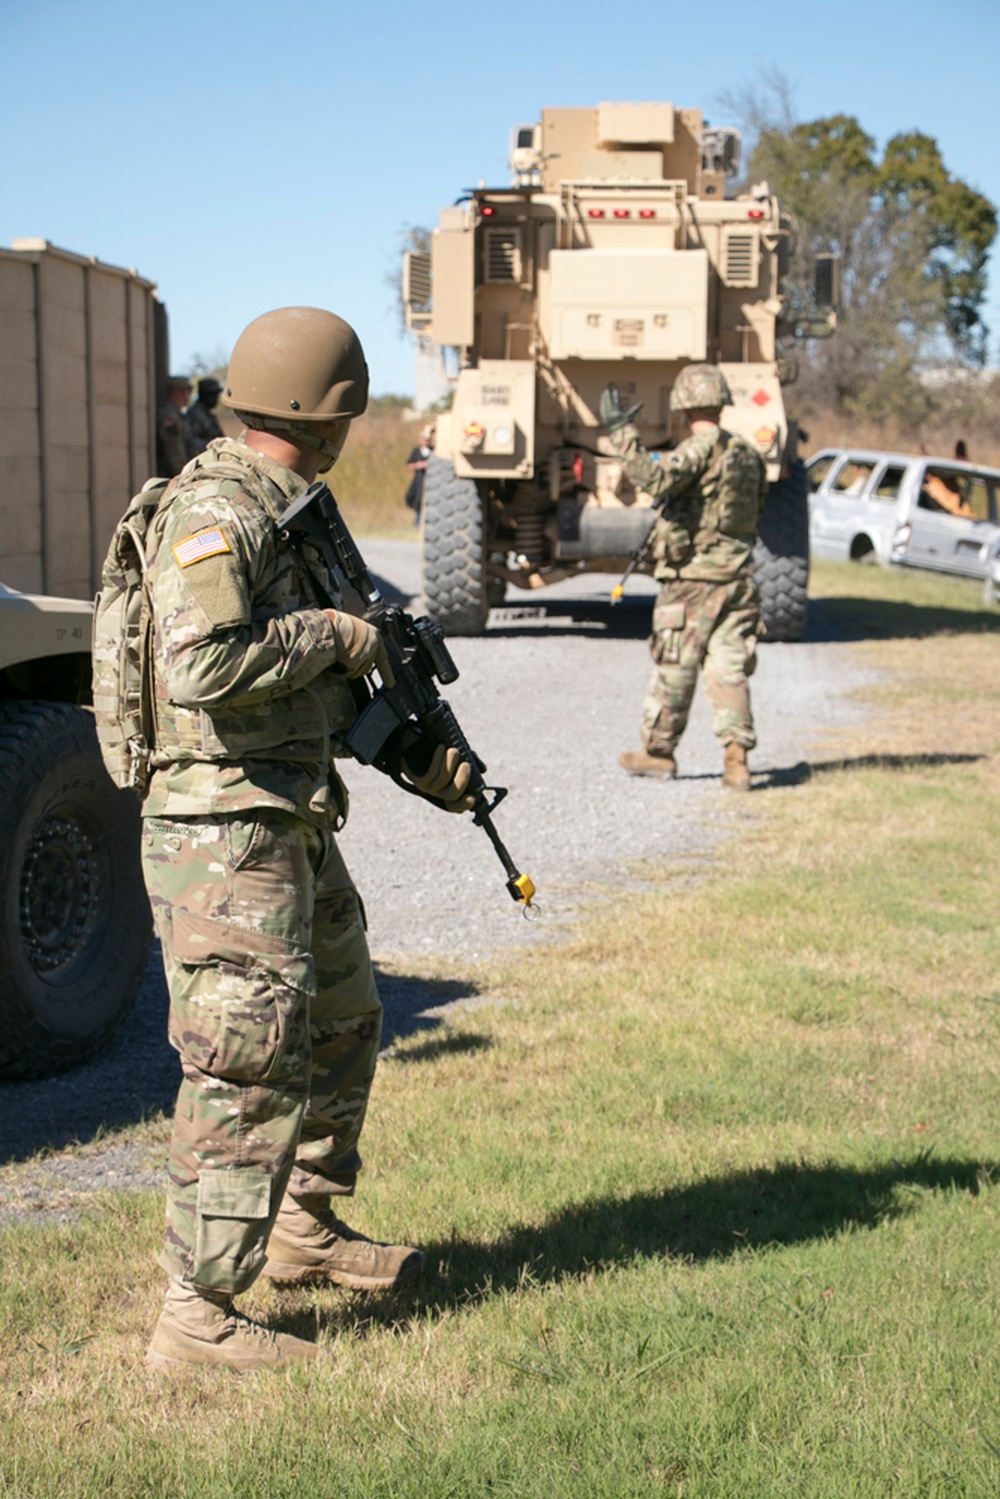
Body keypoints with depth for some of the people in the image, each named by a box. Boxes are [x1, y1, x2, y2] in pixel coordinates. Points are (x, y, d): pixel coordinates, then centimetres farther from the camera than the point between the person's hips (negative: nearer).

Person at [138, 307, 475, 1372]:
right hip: (225, 840, -10)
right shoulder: (212, 515, -17)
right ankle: (196, 1317, -1)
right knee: (249, 1072, -8)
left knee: (340, 1024, 22)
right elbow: (202, 668, -32)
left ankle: (305, 1230, 38)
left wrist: (419, 758, 15)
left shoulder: (285, 515, 14)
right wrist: (335, 635, -19)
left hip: (293, 829, 10)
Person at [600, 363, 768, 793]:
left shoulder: (702, 447, -12)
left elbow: (657, 480, -27)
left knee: (674, 667, 5)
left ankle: (658, 750, 17)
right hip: (738, 575, 7)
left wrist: (621, 433, -24)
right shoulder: (747, 452, 12)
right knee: (729, 668, 4)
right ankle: (736, 758, -6)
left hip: (693, 576, -7)